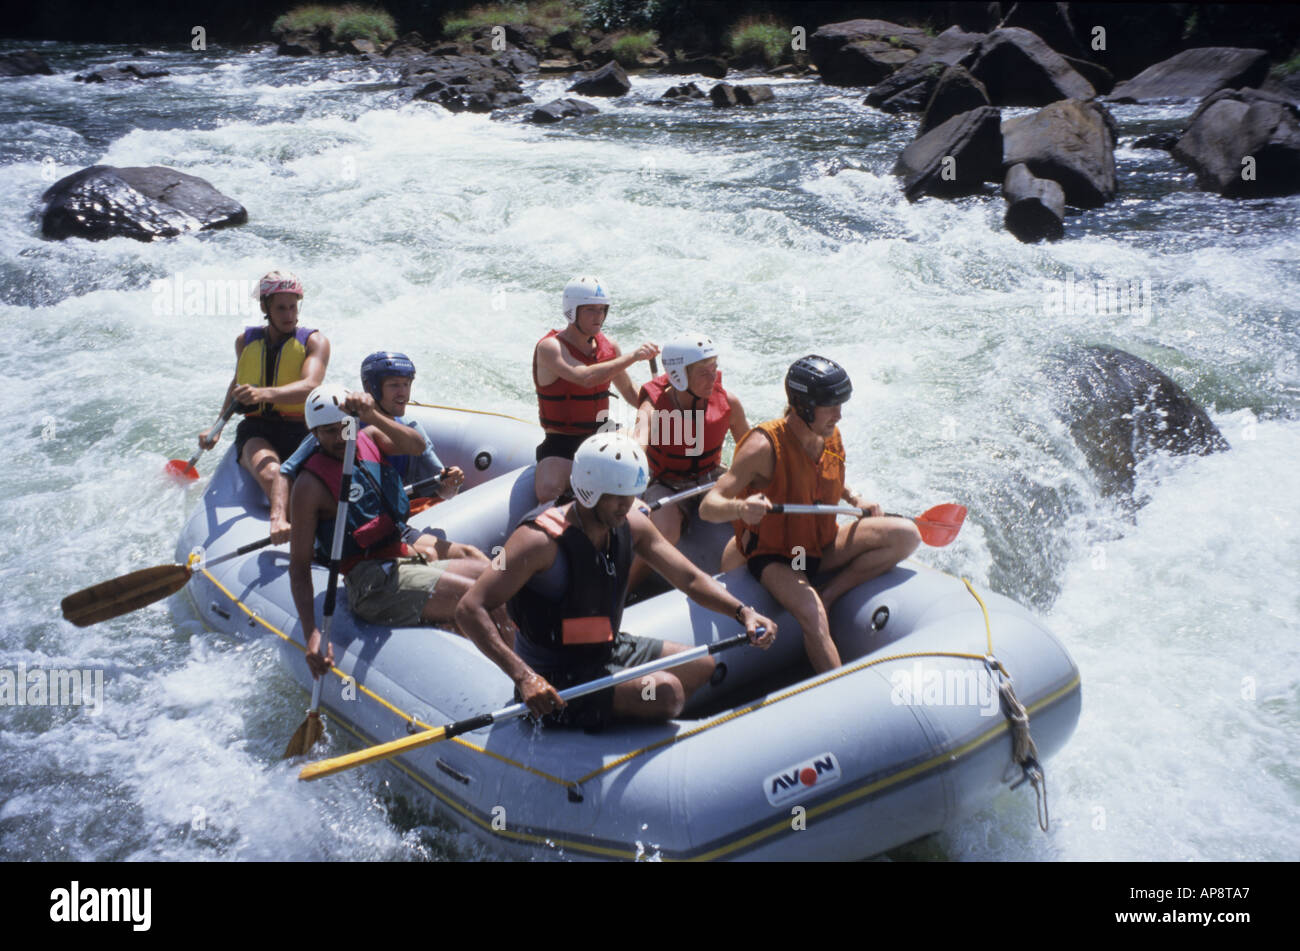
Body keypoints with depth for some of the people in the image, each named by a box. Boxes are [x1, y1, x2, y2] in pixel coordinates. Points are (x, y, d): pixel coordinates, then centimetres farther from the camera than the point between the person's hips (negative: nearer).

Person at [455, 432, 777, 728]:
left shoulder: (630, 525, -4)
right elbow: (469, 610, -31)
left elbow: (690, 578, 2)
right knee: (666, 692, -23)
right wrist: (523, 677, -42)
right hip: (555, 680, -8)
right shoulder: (542, 539, -27)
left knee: (702, 666, 12)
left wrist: (742, 612, -16)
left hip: (608, 649, 9)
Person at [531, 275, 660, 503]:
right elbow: (586, 377, -33)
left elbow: (630, 393, 18)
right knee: (548, 493, -32)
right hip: (562, 443, -6)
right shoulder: (550, 347, -15)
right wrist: (633, 356, -32)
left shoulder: (609, 347, 5)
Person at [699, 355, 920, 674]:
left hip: (822, 545, 7)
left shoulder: (831, 436, -2)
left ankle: (828, 594, -11)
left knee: (907, 535, -9)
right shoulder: (765, 445, -23)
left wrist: (855, 499, 4)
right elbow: (708, 506, -27)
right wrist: (741, 508, -49)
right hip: (774, 556, -7)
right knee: (812, 617, -34)